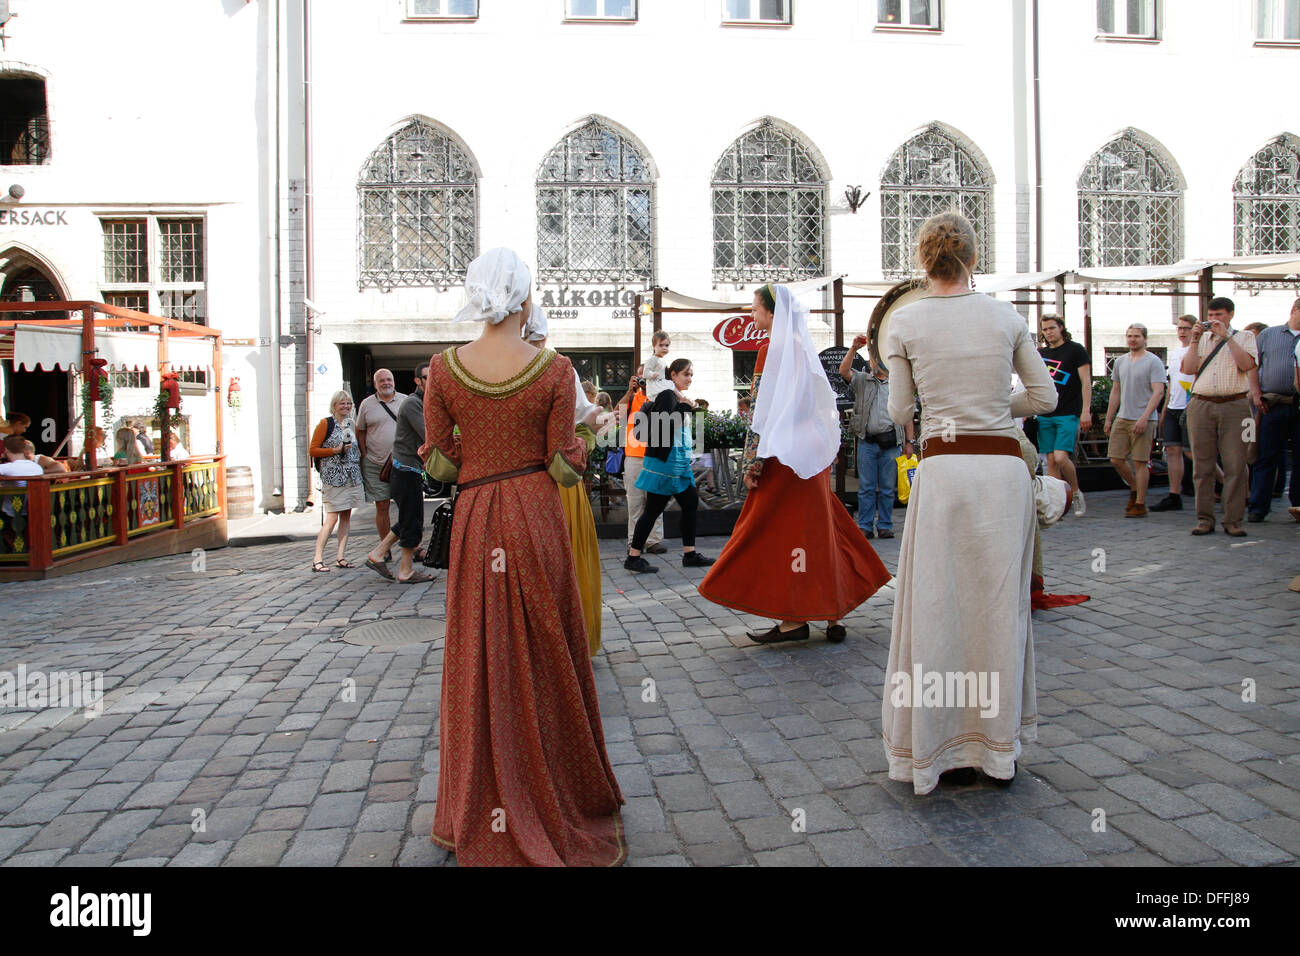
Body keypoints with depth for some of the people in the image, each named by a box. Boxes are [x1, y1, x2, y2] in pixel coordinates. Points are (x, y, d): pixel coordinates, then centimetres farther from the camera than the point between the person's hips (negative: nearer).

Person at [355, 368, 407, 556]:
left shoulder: (405, 401, 7)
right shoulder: (366, 404, 6)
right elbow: (361, 432, 13)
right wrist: (365, 456, 4)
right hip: (376, 465, 0)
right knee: (382, 507, 3)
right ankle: (385, 549, 12)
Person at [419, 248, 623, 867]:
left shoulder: (444, 368, -4)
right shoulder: (554, 369, -9)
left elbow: (438, 463, 0)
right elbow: (564, 466, -7)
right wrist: (582, 436, 12)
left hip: (474, 520, 2)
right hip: (535, 518, -2)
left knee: (479, 658, 13)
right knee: (542, 658, 12)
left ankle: (480, 812, 27)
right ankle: (550, 800, 26)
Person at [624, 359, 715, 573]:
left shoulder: (677, 397, 17)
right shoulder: (668, 396, -12)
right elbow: (663, 425, -24)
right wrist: (684, 408, -20)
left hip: (679, 463, 10)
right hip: (664, 463, -10)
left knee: (691, 503, 9)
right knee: (653, 509, -6)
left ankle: (689, 555, 15)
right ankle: (633, 557, 1)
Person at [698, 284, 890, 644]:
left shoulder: (771, 350, -10)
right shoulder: (803, 347, 14)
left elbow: (763, 411, -15)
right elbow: (824, 405, 16)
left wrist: (752, 462, -14)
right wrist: (829, 452, 20)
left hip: (785, 454, -8)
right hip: (813, 451, 8)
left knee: (779, 529, -2)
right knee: (817, 528, 11)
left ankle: (793, 618, 2)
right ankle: (833, 613, 14)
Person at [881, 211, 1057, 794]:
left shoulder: (906, 321, -1)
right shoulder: (1005, 316, 5)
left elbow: (899, 411, 2)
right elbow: (1045, 396, 8)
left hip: (943, 468, -2)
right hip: (1005, 468, 3)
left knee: (938, 602, 7)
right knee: (1000, 602, 12)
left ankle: (942, 748, 15)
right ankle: (999, 742, 24)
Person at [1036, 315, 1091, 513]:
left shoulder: (1076, 350, 1)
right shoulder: (1041, 354, 15)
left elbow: (1086, 381, -4)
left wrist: (1086, 411, -12)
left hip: (1069, 414, -5)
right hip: (1045, 415, 5)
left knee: (1061, 457, -17)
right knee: (1051, 461, 1)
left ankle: (1076, 493, 6)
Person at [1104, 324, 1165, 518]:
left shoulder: (1153, 362, -5)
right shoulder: (1120, 361, 15)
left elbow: (1158, 392, -12)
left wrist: (1144, 418, -21)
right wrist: (1108, 419, 16)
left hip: (1144, 420, -6)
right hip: (1122, 418, 6)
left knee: (1139, 462, -4)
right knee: (1116, 459, 3)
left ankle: (1140, 504, 4)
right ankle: (1134, 487, 27)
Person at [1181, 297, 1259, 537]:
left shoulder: (1244, 337, 12)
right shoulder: (1201, 339, 17)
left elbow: (1247, 364, -7)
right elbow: (1188, 369, 4)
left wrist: (1226, 336, -7)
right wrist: (1195, 340, -1)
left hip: (1234, 406, -2)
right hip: (1201, 406, 2)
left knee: (1235, 465, -4)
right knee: (1202, 465, 2)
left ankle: (1233, 521, 1)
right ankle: (1204, 519, 8)